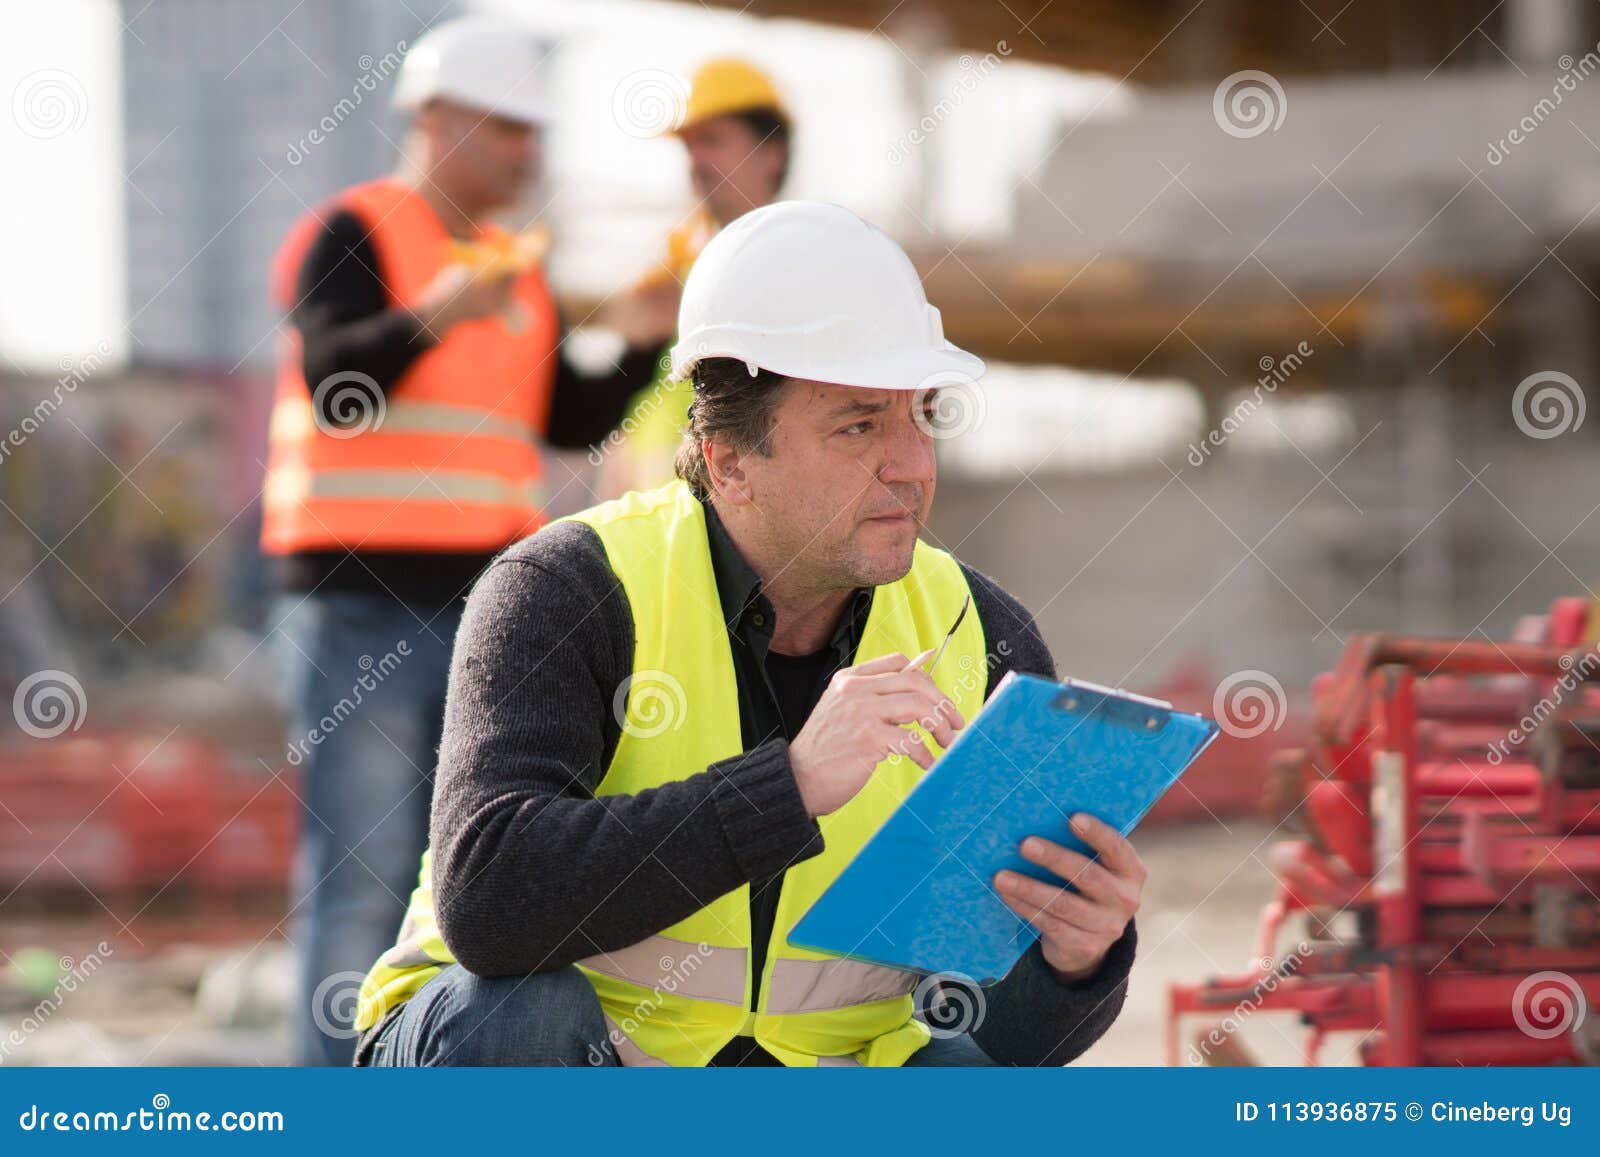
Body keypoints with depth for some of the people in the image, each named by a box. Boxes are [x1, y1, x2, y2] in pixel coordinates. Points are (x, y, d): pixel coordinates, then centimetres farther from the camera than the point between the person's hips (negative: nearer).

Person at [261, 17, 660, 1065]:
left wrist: (650, 344, 1)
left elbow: (572, 424, 15)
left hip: (485, 605, 7)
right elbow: (334, 378, -19)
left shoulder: (519, 274, 18)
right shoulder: (351, 234, -4)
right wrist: (435, 316, -35)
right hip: (362, 601, -7)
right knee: (361, 871, -10)